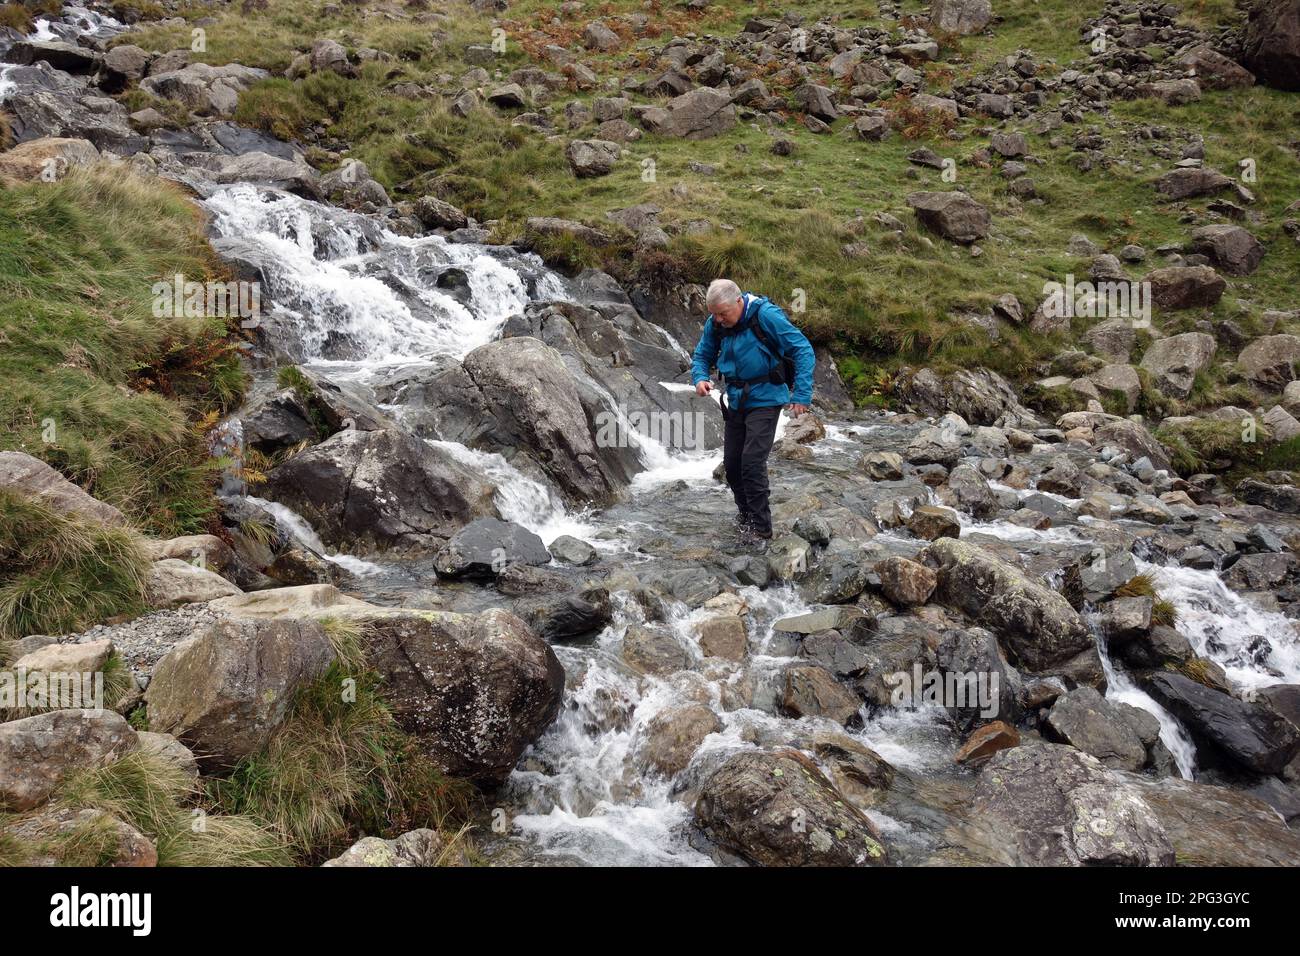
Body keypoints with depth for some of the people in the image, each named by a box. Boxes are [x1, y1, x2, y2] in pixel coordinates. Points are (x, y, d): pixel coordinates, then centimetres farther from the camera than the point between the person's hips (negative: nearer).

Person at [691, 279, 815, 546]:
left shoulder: (765, 316, -20)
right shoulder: (714, 324, -2)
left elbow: (803, 350, -18)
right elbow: (702, 355, 13)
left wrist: (801, 394, -23)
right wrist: (699, 378, -10)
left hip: (764, 400, -6)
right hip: (734, 401, 6)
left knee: (752, 461, -13)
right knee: (731, 463, 10)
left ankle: (760, 526, -2)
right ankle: (745, 513, 31)